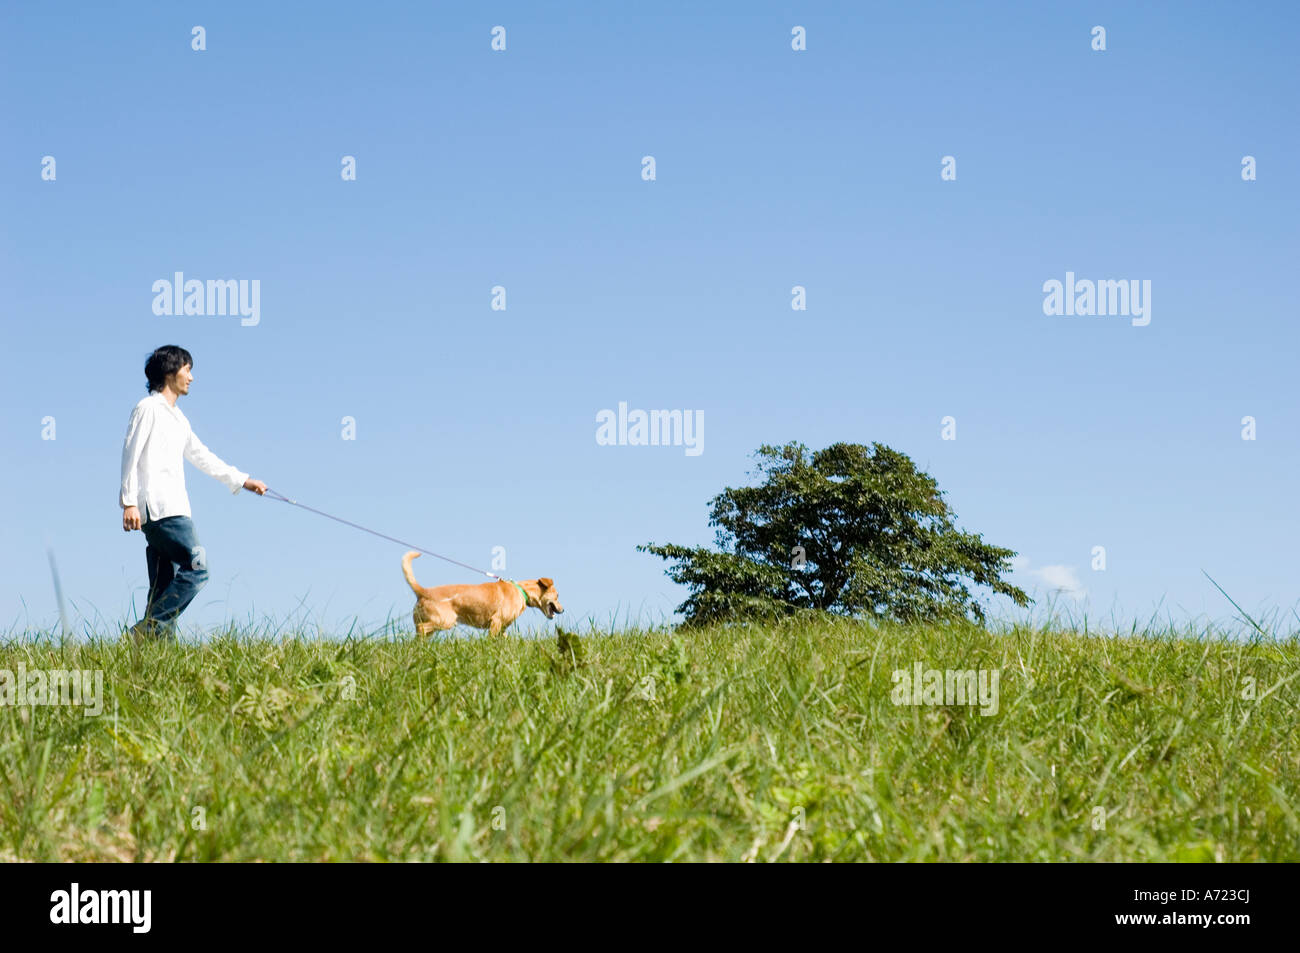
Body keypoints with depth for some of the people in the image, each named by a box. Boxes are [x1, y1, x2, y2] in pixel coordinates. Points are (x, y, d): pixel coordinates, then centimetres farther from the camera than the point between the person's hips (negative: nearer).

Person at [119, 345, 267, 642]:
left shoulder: (177, 417, 23)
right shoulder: (148, 408, -3)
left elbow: (202, 457, 31)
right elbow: (131, 455, -9)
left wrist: (243, 481, 31)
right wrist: (130, 502, -17)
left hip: (174, 510, 9)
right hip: (157, 508, -9)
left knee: (164, 587, 4)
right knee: (196, 568, -17)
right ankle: (148, 628, -18)